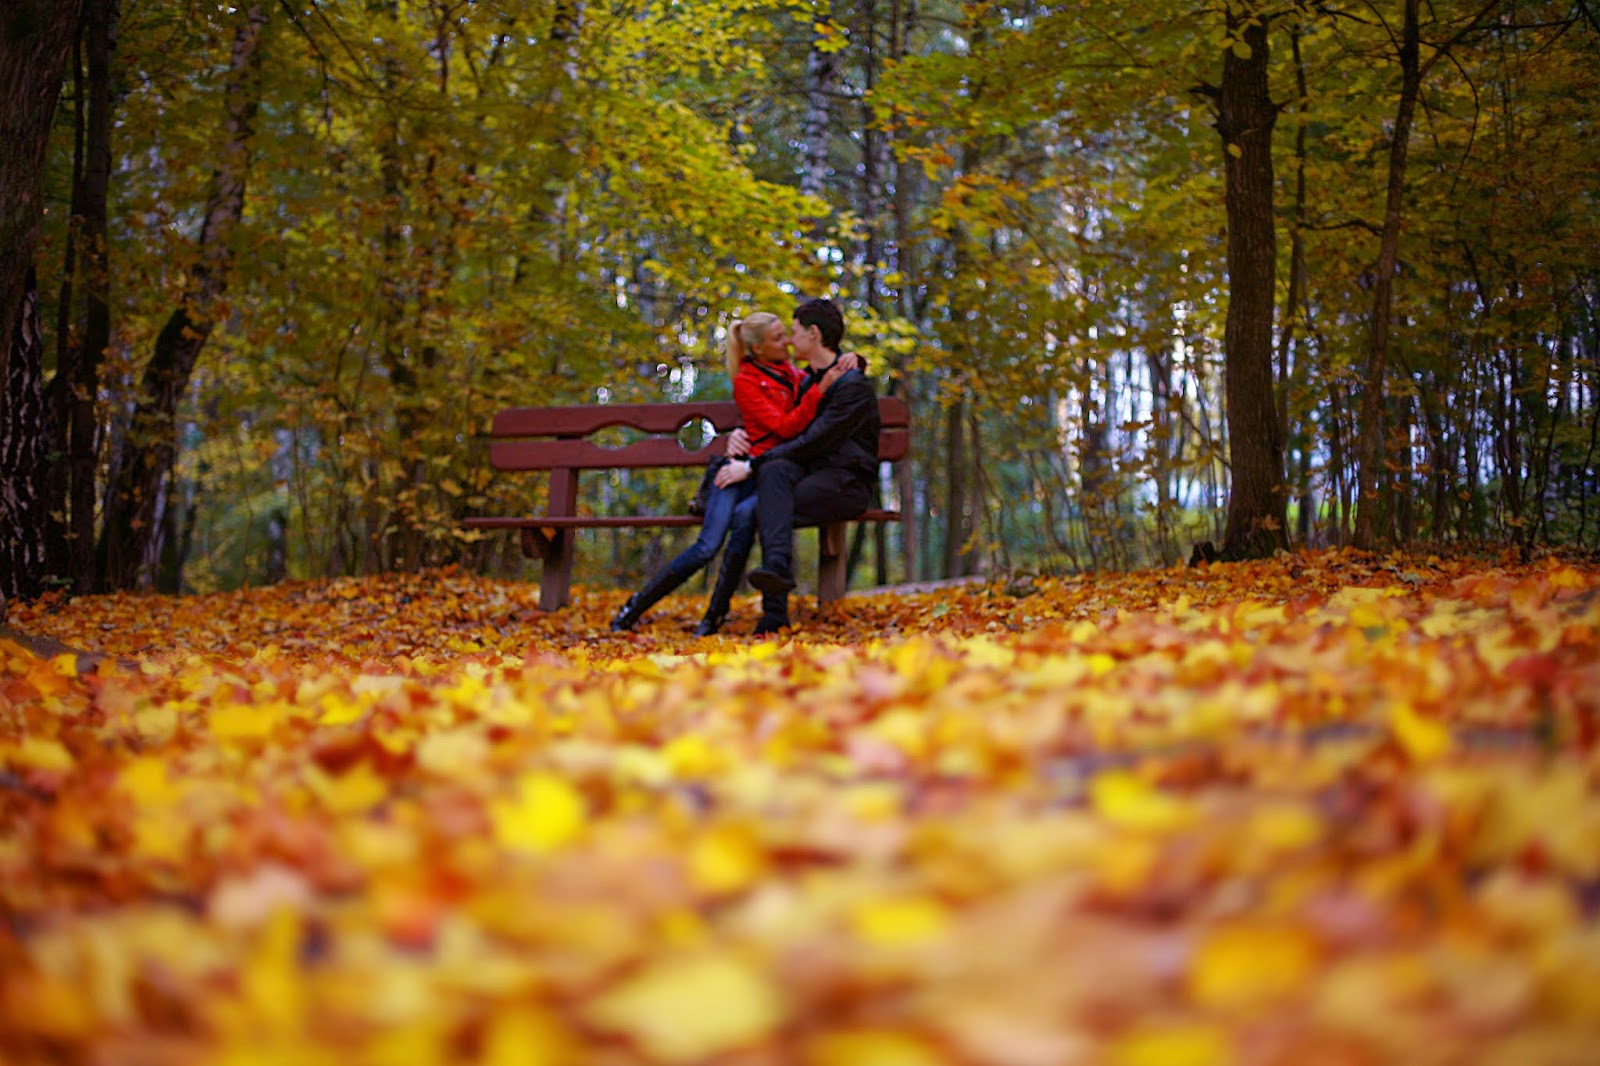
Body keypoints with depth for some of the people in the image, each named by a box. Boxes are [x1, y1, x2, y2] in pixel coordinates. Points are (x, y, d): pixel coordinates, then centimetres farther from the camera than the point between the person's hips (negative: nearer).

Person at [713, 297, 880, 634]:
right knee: (773, 470, -32)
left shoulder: (854, 385, -10)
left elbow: (812, 442, -18)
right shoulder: (806, 379, 20)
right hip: (806, 471, 6)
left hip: (846, 480, -6)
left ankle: (774, 614, -39)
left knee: (767, 507, -32)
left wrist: (751, 466, -19)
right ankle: (777, 564, -51)